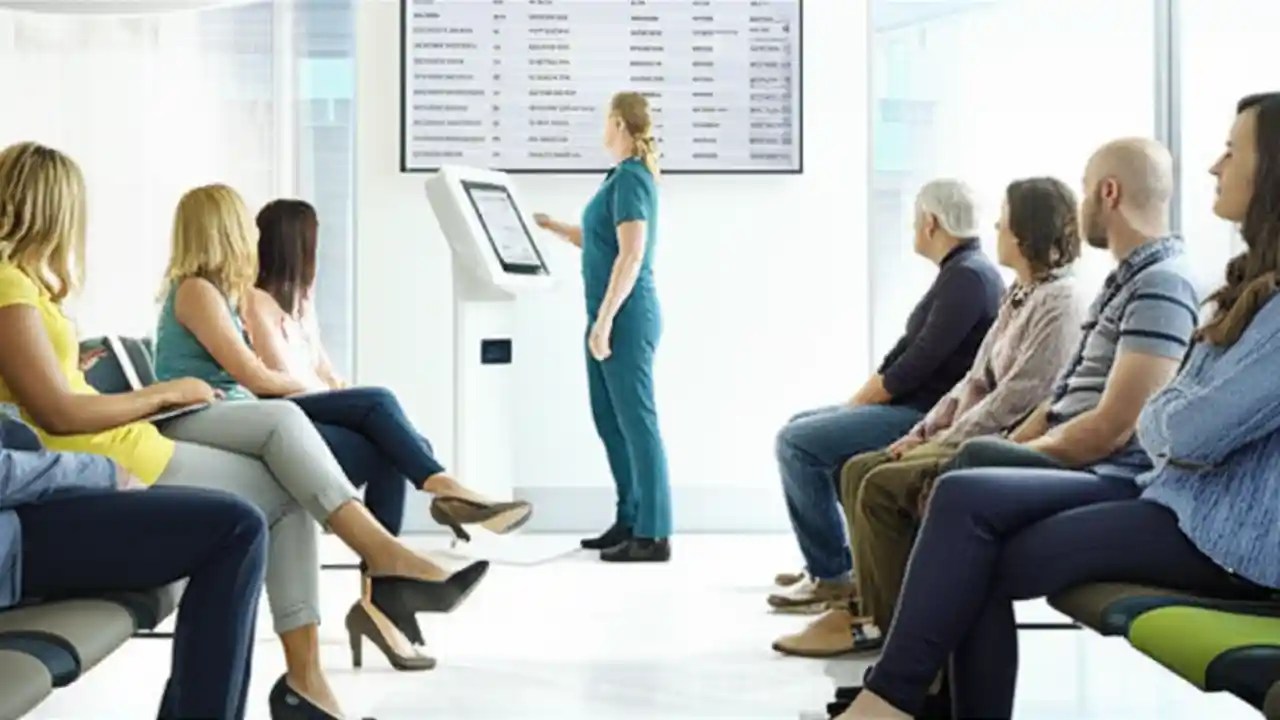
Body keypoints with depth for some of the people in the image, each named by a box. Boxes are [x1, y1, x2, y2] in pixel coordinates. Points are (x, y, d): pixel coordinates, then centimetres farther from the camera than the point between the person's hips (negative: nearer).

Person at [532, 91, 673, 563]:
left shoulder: (630, 178, -13)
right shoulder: (624, 176, 15)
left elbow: (631, 256, -21)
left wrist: (605, 319, -22)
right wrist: (552, 227, 31)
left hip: (626, 317, -10)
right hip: (612, 315, 10)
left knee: (637, 421, -6)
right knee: (609, 420, 14)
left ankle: (653, 536, -1)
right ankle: (630, 521, 22)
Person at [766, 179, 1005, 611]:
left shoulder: (968, 277, -16)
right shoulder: (960, 272, 15)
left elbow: (920, 361, -21)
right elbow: (907, 350, 14)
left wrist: (859, 402, -10)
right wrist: (856, 402, 6)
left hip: (928, 415, -11)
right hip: (914, 406, 11)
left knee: (797, 443, -15)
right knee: (801, 426, 14)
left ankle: (832, 575, -6)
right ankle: (827, 563, 19)